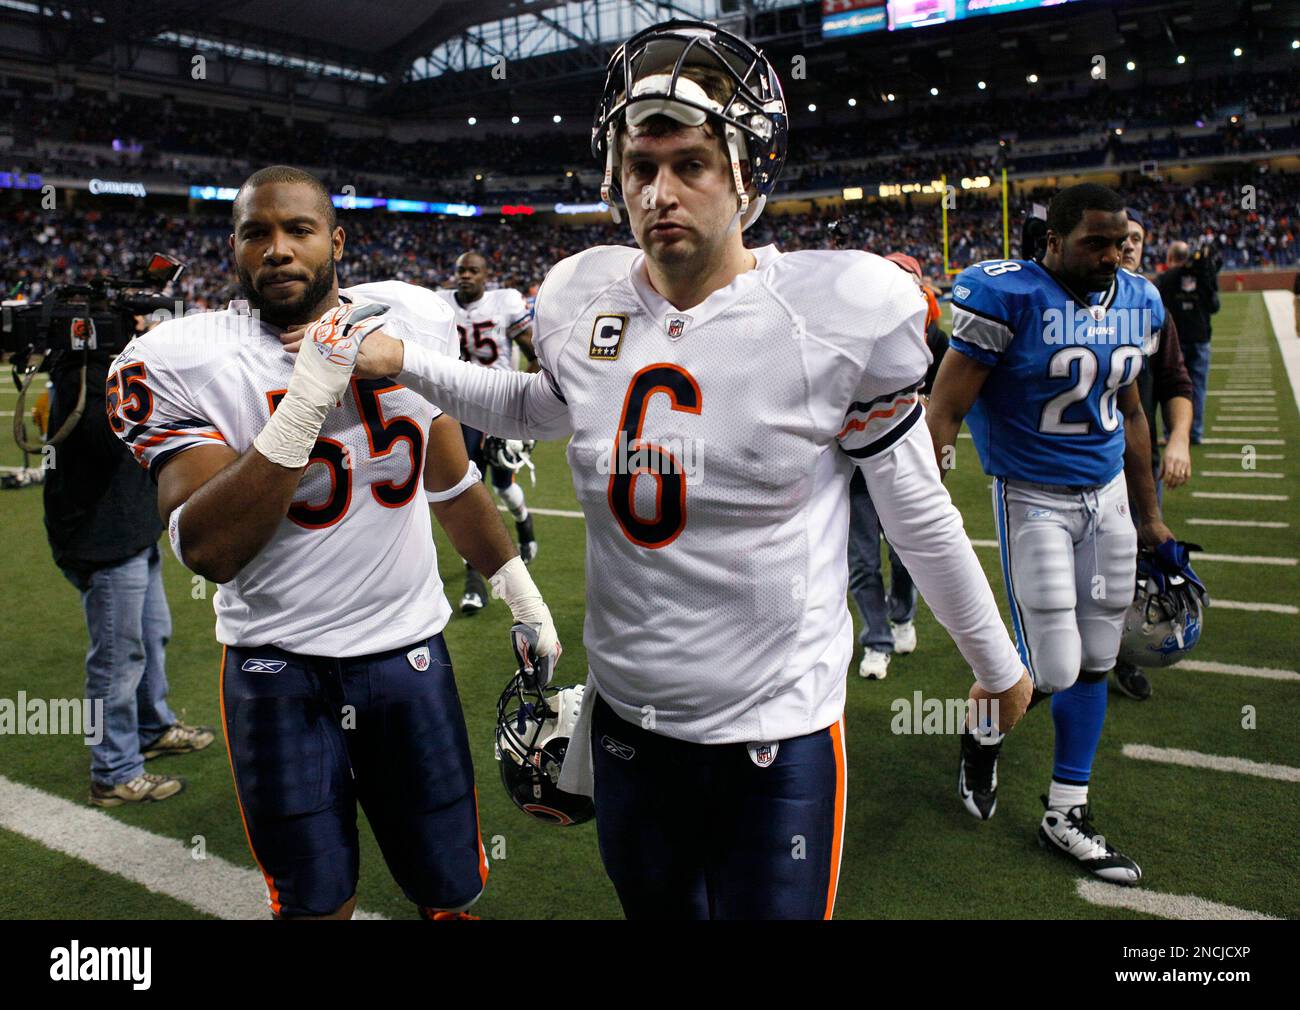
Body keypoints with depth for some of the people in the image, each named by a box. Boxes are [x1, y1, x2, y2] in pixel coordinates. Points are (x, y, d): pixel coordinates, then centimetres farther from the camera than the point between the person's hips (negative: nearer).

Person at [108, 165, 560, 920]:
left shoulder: (415, 319, 0)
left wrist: (521, 590, 19)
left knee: (452, 891, 12)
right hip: (279, 666, -2)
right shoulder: (180, 362, -9)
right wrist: (307, 399, -27)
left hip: (410, 651, 2)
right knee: (317, 902, 10)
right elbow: (210, 551, -20)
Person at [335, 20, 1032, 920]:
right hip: (628, 713, 5)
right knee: (656, 905, 24)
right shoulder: (582, 301, -4)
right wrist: (405, 362, 11)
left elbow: (919, 516, -5)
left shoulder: (839, 312, -16)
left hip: (781, 733, -4)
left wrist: (999, 665, 6)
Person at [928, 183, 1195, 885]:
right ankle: (984, 731, 27)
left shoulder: (1137, 301, 5)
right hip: (1033, 501, -6)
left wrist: (1150, 514, 21)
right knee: (1053, 668, -8)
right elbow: (943, 413, -17)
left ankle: (1065, 814, 26)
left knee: (1093, 663, 10)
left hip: (1109, 494, 6)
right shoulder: (1009, 297, -16)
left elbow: (1129, 412, 17)